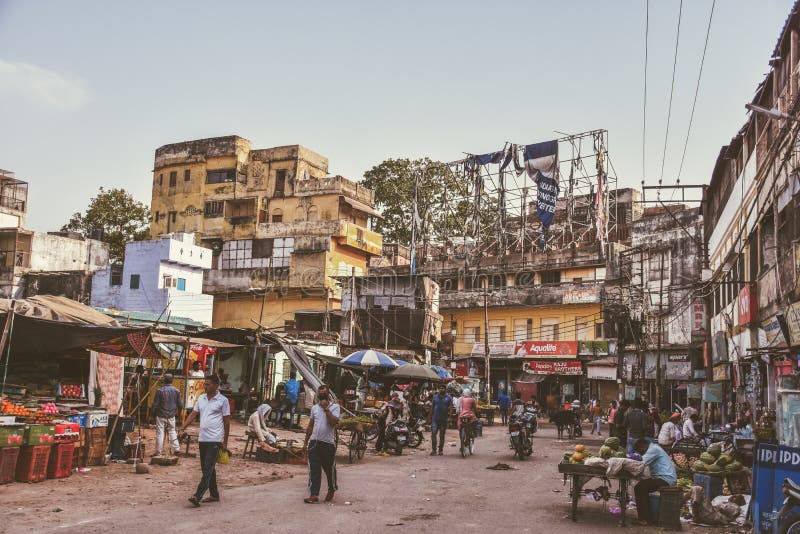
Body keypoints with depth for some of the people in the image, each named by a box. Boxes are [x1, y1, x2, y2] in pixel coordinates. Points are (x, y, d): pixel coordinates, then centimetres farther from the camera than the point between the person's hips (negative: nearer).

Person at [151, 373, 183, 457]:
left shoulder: (160, 390, -11)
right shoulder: (176, 391, 0)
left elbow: (155, 404, -9)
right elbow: (180, 404, 5)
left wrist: (153, 413, 5)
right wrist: (178, 411, 23)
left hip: (161, 415, -3)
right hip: (171, 416, 3)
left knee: (160, 433, 2)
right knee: (172, 431, 16)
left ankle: (158, 452, 5)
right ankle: (176, 449, 12)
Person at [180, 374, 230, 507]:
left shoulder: (223, 400, -5)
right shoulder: (201, 398, 12)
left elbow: (227, 421, -2)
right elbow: (193, 414, 11)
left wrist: (225, 442, -2)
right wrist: (183, 428, -5)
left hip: (215, 440, -7)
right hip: (202, 439, 7)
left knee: (208, 469, -11)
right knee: (207, 468, 12)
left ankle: (198, 496, -16)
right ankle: (214, 494, 22)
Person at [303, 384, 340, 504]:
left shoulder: (334, 407, -2)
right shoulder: (314, 408, 12)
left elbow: (333, 422, -18)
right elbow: (310, 426, 17)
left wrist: (326, 408, -18)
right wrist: (306, 442, 16)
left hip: (328, 443, -3)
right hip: (314, 442, 4)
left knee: (330, 469, 9)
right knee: (314, 469, -1)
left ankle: (331, 490, 31)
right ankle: (314, 494, 1)